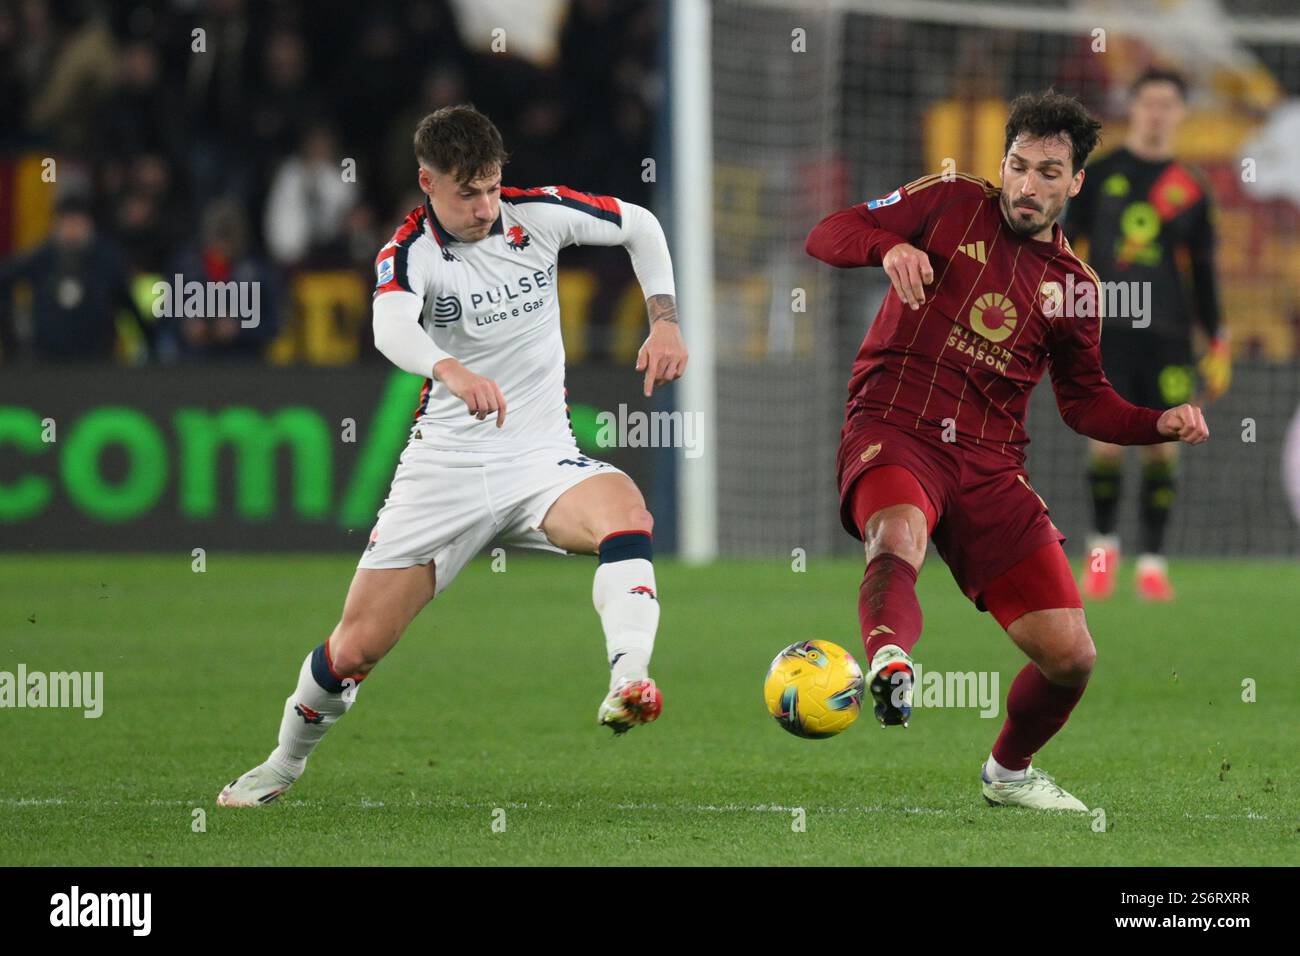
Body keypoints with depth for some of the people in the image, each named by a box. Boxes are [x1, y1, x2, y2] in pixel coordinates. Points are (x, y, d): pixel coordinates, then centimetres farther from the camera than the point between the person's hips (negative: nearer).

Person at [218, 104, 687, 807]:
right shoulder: (410, 252, -12)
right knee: (357, 645, 0)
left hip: (541, 458, 1)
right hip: (446, 466, -1)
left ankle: (628, 684, -46)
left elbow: (639, 226, 14)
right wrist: (452, 370, -56)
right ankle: (287, 759, 27)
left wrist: (664, 320, 0)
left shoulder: (537, 214, -4)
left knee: (624, 512, -35)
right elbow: (391, 328, -36)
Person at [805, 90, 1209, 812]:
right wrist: (890, 246, -20)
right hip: (894, 430, -4)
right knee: (899, 540, -41)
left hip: (989, 465, 4)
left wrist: (1160, 424, 3)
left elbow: (1083, 401, 21)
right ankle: (889, 662, -69)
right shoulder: (951, 202, 6)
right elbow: (826, 236, 2)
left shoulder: (1072, 285, 14)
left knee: (1070, 657, -1)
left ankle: (1009, 772, 27)